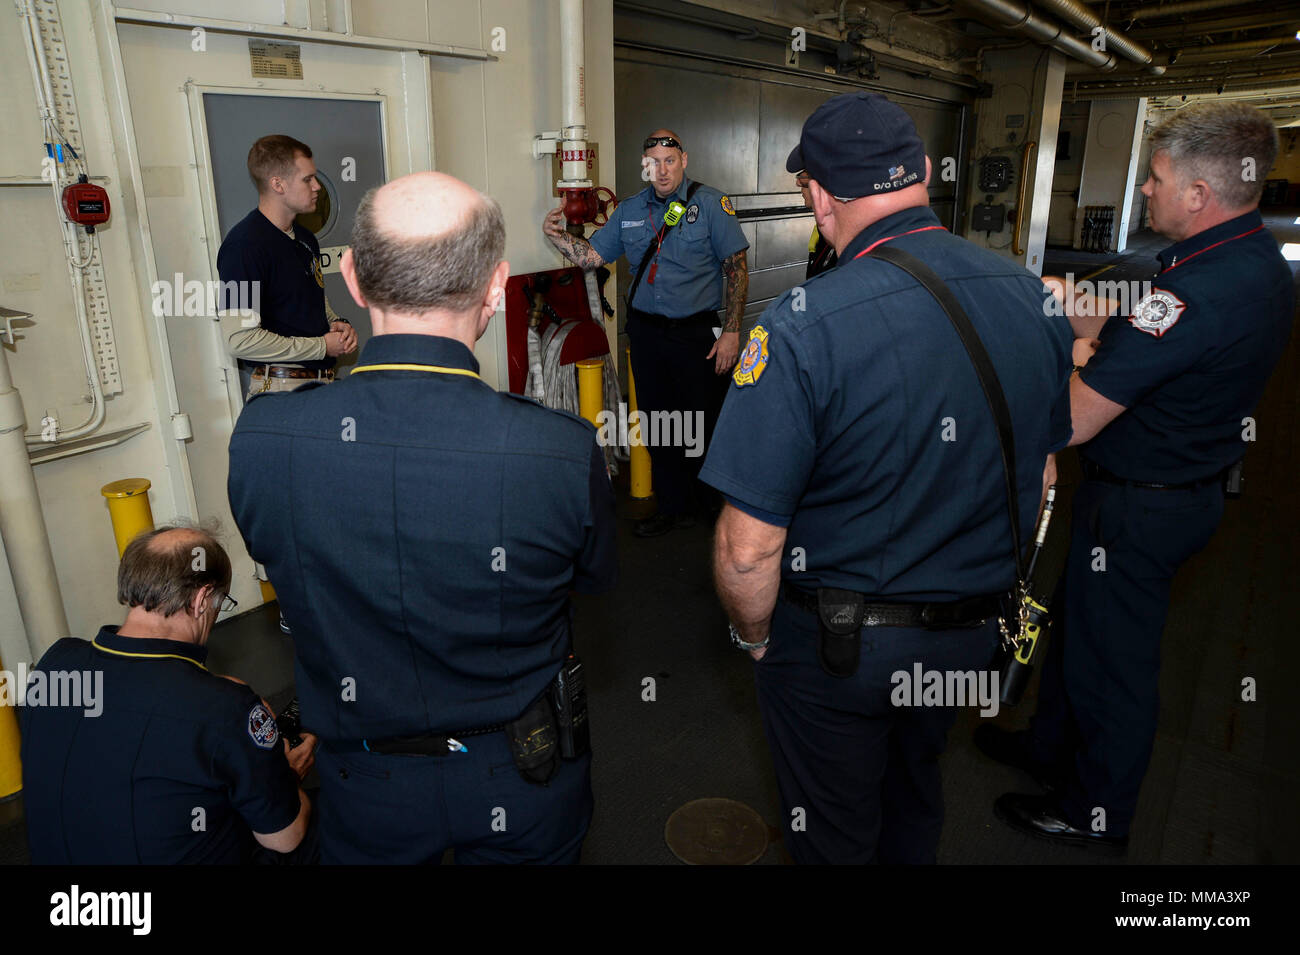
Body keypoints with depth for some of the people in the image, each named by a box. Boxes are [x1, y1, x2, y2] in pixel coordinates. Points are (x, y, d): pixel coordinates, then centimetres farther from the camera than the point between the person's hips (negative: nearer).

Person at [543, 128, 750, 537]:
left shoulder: (710, 203, -4)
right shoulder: (630, 210, 9)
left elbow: (737, 269, -6)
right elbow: (591, 255, 11)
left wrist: (731, 332, -11)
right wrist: (557, 236, -8)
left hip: (697, 332, -4)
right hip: (646, 331, 5)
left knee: (703, 422, 1)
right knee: (657, 422, 11)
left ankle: (712, 502, 22)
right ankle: (672, 506, 25)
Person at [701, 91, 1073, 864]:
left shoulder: (802, 327, -27)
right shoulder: (1034, 297, -7)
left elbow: (750, 548, -26)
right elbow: (1042, 479, 5)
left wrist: (755, 635, -6)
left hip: (837, 648, -5)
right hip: (973, 635, 6)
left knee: (834, 831, 22)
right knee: (917, 792, 32)